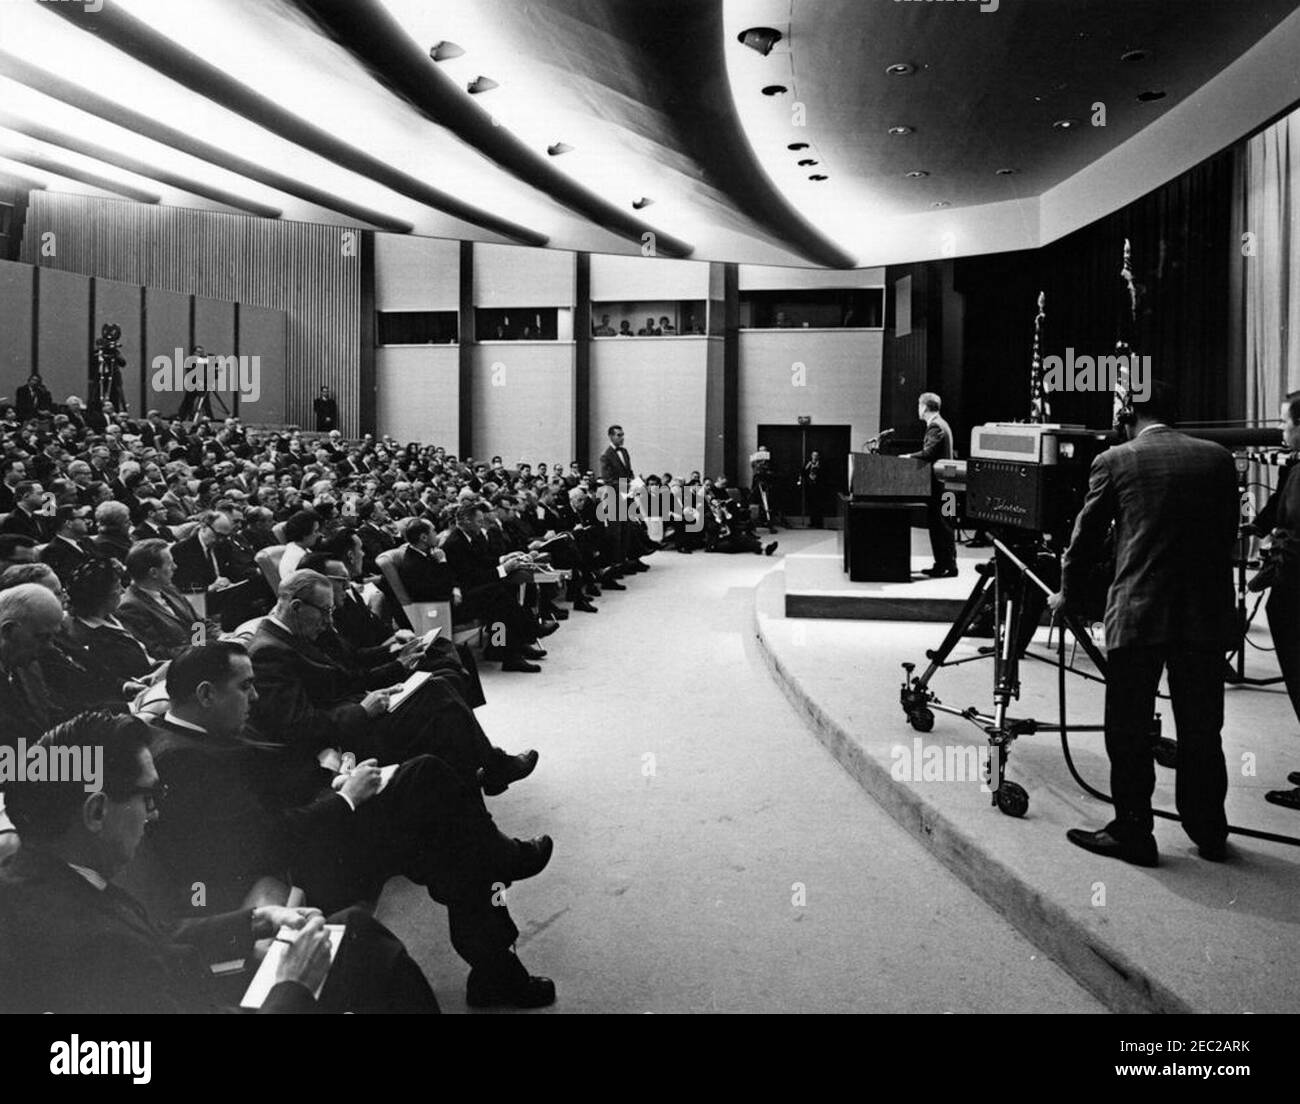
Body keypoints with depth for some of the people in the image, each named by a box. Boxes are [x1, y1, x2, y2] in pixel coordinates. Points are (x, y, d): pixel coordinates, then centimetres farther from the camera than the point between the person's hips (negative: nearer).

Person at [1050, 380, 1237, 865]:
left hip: (1137, 613, -4)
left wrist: (1068, 594, 19)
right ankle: (1209, 833, 25)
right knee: (1202, 730, 15)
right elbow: (1228, 532, 13)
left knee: (1129, 731, 6)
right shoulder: (1218, 458, 7)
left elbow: (1086, 535, 5)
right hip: (1208, 613, 4)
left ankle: (1132, 833, 12)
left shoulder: (1115, 461, -2)